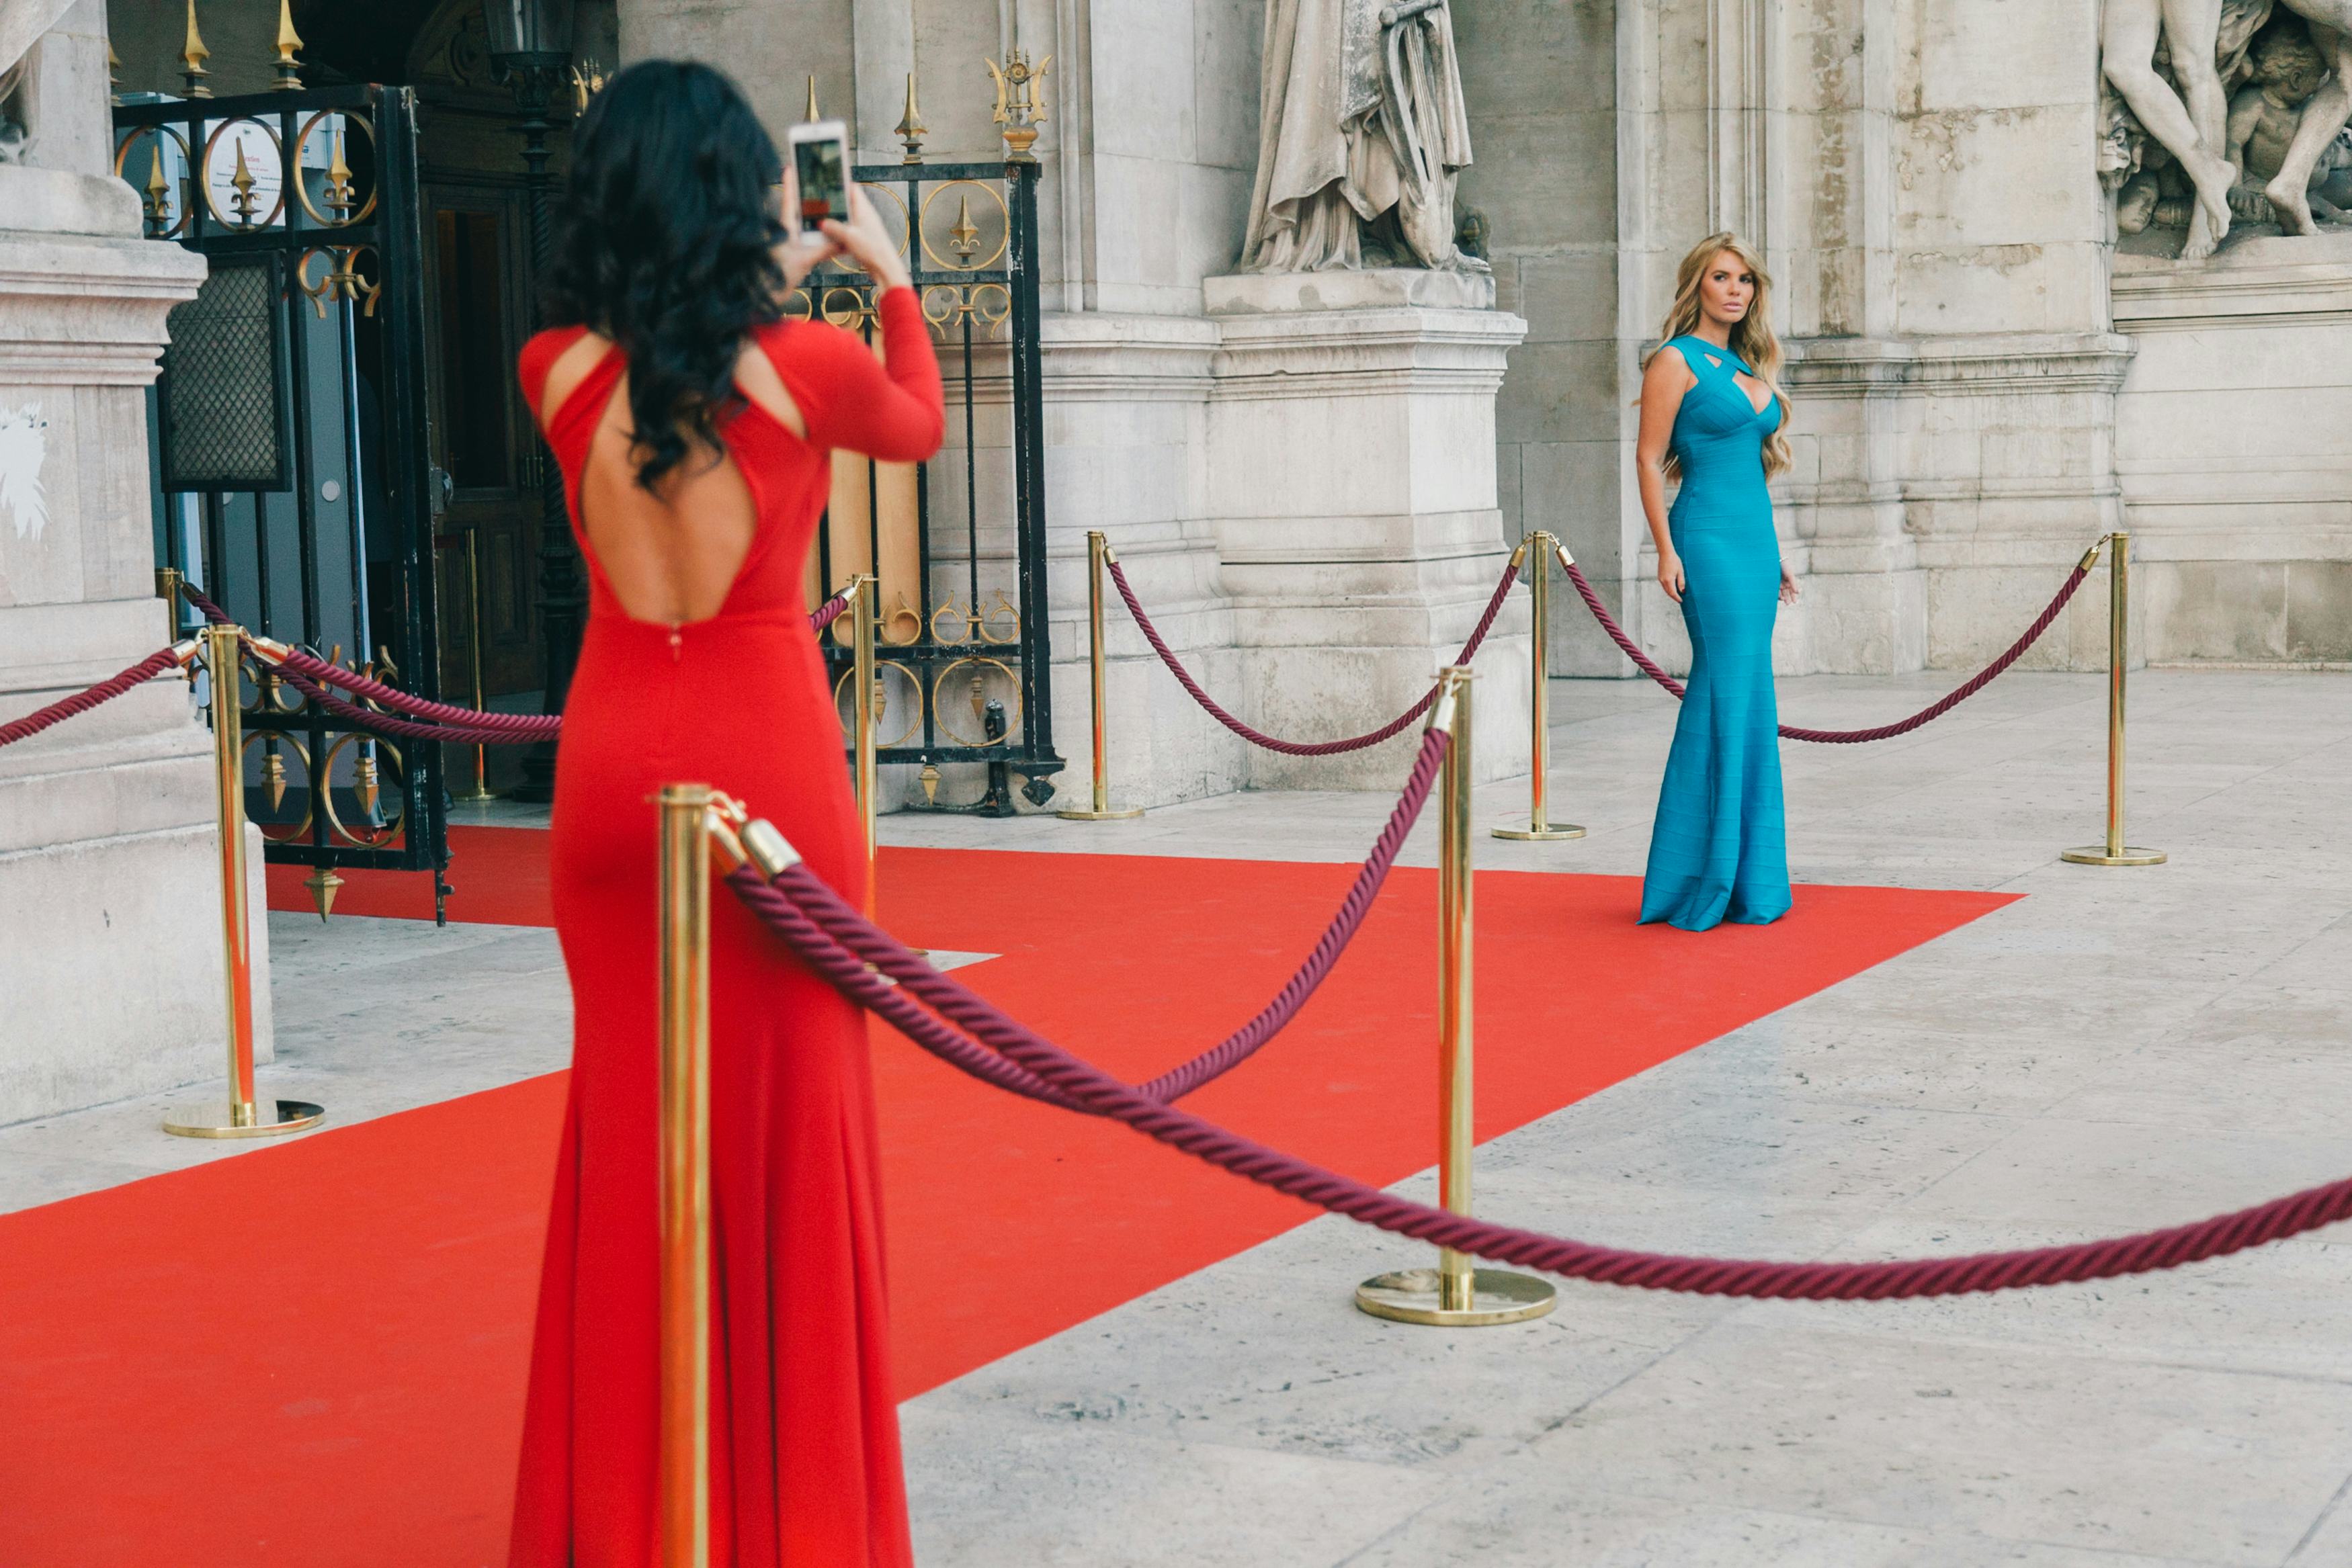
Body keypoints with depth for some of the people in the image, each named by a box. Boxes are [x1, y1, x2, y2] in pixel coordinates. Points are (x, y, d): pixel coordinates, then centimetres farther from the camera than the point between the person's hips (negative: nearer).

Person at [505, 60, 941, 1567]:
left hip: (613, 765, 3)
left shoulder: (561, 372, -2)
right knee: (787, 1115, 6)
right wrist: (888, 277, 31)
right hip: (769, 762, -3)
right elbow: (921, 425, 15)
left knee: (628, 1116, 12)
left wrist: (763, 284, 32)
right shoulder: (811, 366, -8)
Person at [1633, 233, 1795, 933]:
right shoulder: (1677, 361, -4)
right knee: (1729, 696, -10)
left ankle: (1747, 880, 13)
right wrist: (1666, 551, -14)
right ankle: (1707, 878, -4)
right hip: (1709, 538, -8)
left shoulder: (1749, 366, 18)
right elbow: (1648, 459, -8)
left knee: (1748, 704, 8)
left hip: (1755, 540, 8)